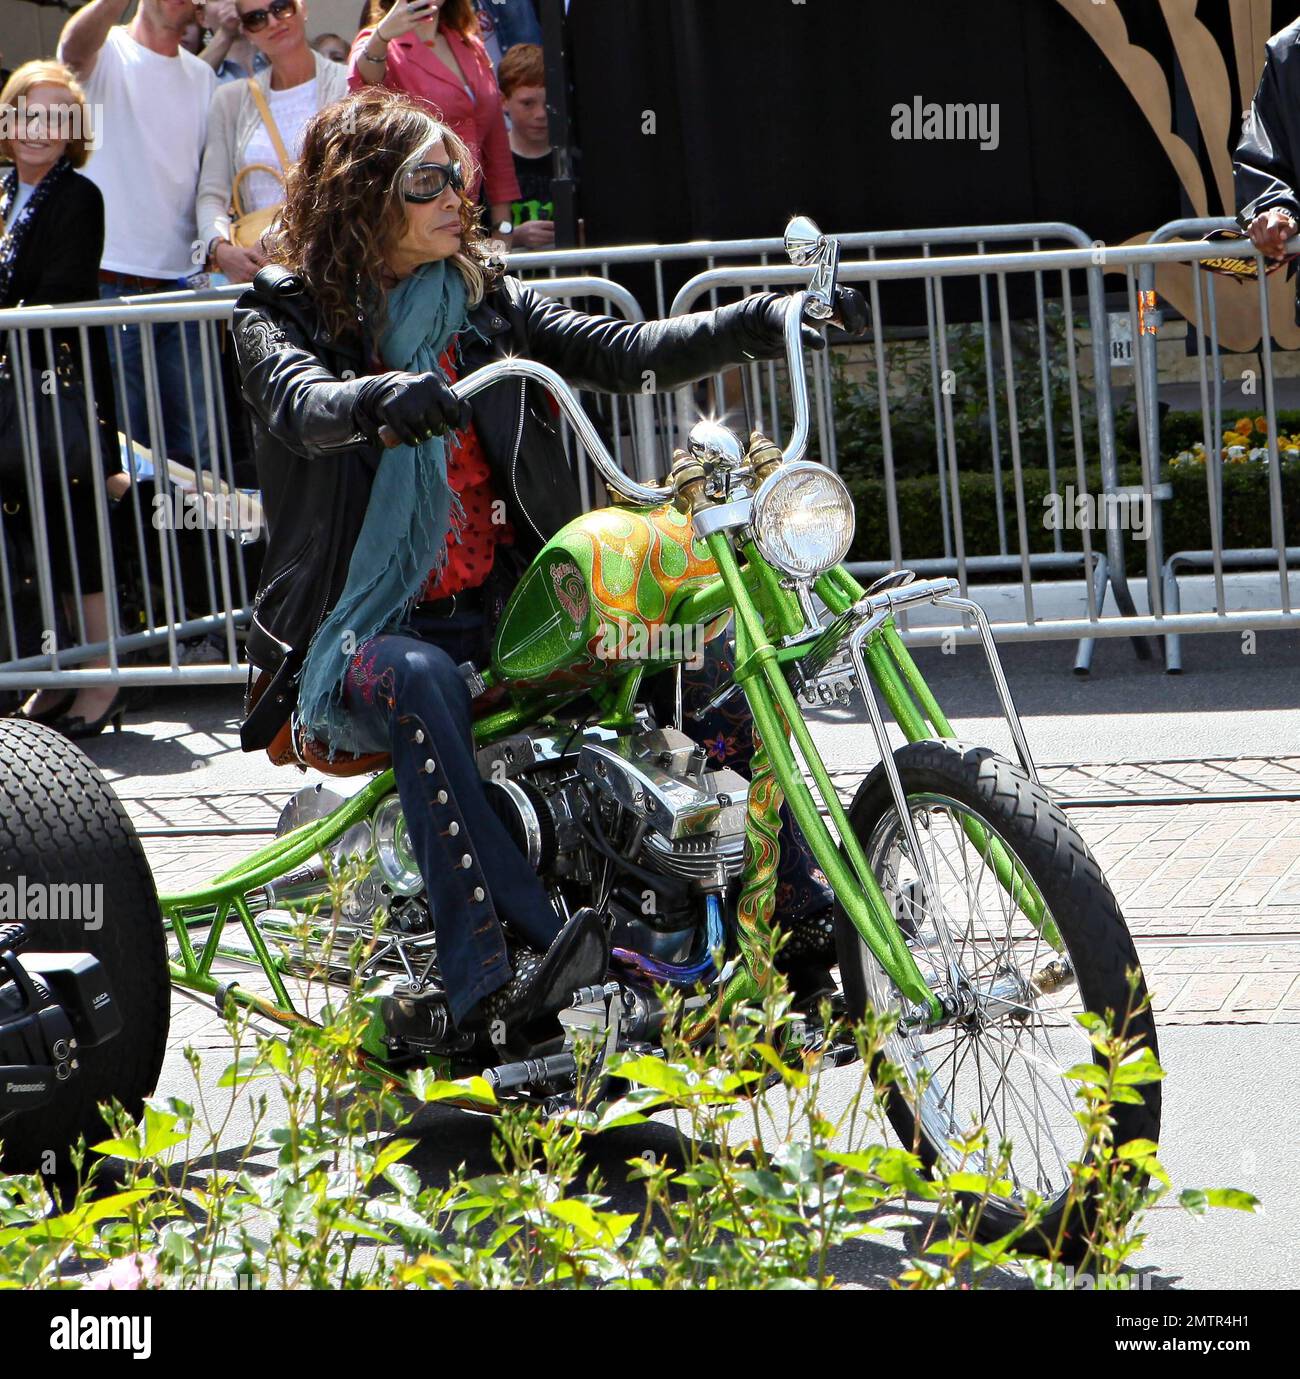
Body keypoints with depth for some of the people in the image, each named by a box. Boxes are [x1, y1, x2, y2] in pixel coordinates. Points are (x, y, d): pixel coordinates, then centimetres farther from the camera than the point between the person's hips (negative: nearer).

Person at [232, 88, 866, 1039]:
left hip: (504, 609, 5)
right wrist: (381, 399, -46)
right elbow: (305, 406, -22)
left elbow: (621, 354, 2)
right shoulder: (284, 317, 1)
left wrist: (767, 322, -13)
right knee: (421, 685, -40)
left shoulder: (487, 303, 14)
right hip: (364, 631, -4)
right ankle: (494, 975, -49)